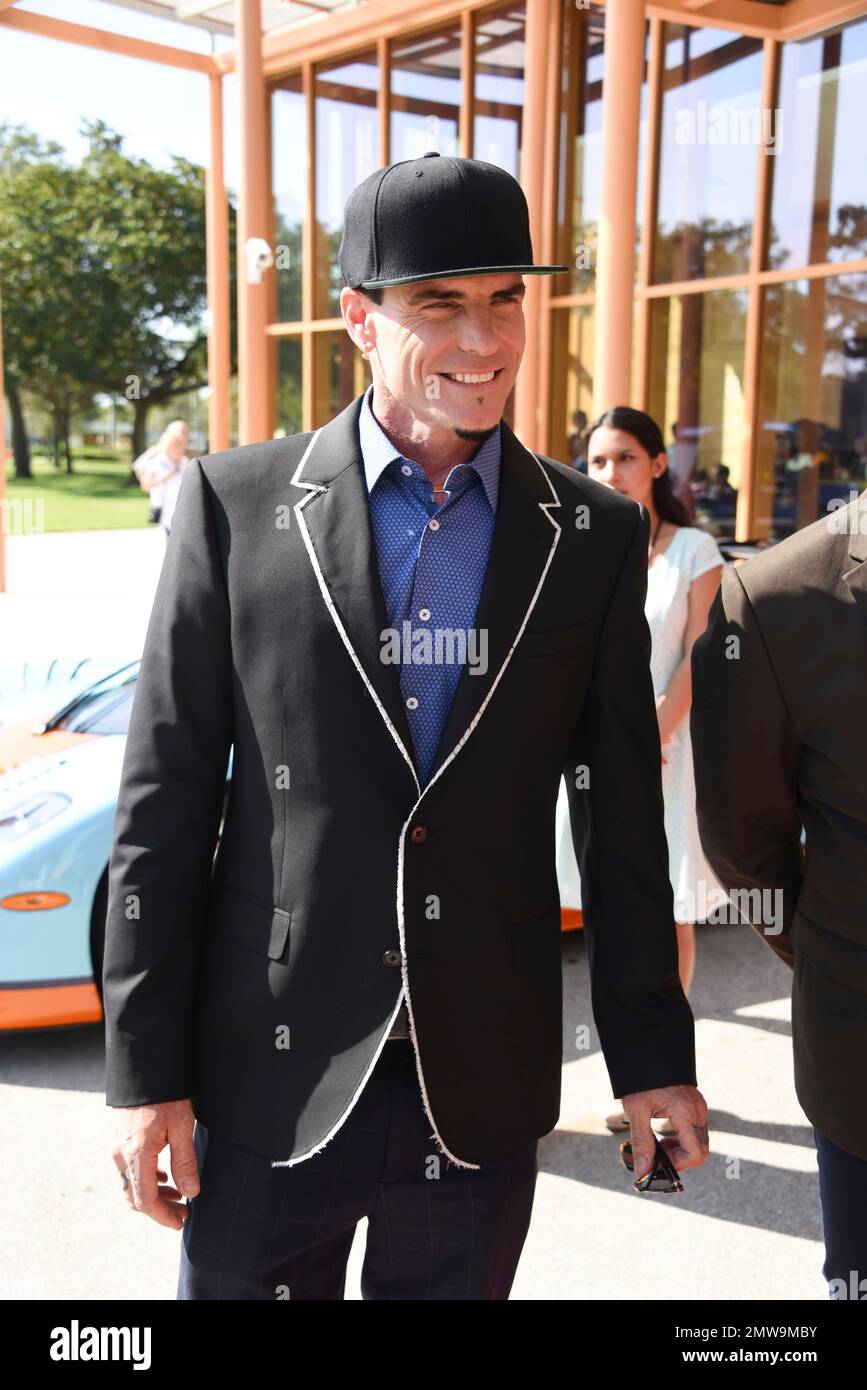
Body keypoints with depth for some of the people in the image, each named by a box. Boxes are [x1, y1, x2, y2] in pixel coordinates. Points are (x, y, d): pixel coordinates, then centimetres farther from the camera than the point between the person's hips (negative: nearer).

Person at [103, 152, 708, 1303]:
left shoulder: (597, 536, -1)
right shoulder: (236, 504, -6)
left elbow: (624, 814, 3)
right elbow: (164, 798, -4)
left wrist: (651, 1051, 6)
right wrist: (146, 1067, -4)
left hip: (486, 1083, 2)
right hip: (271, 1076, -1)